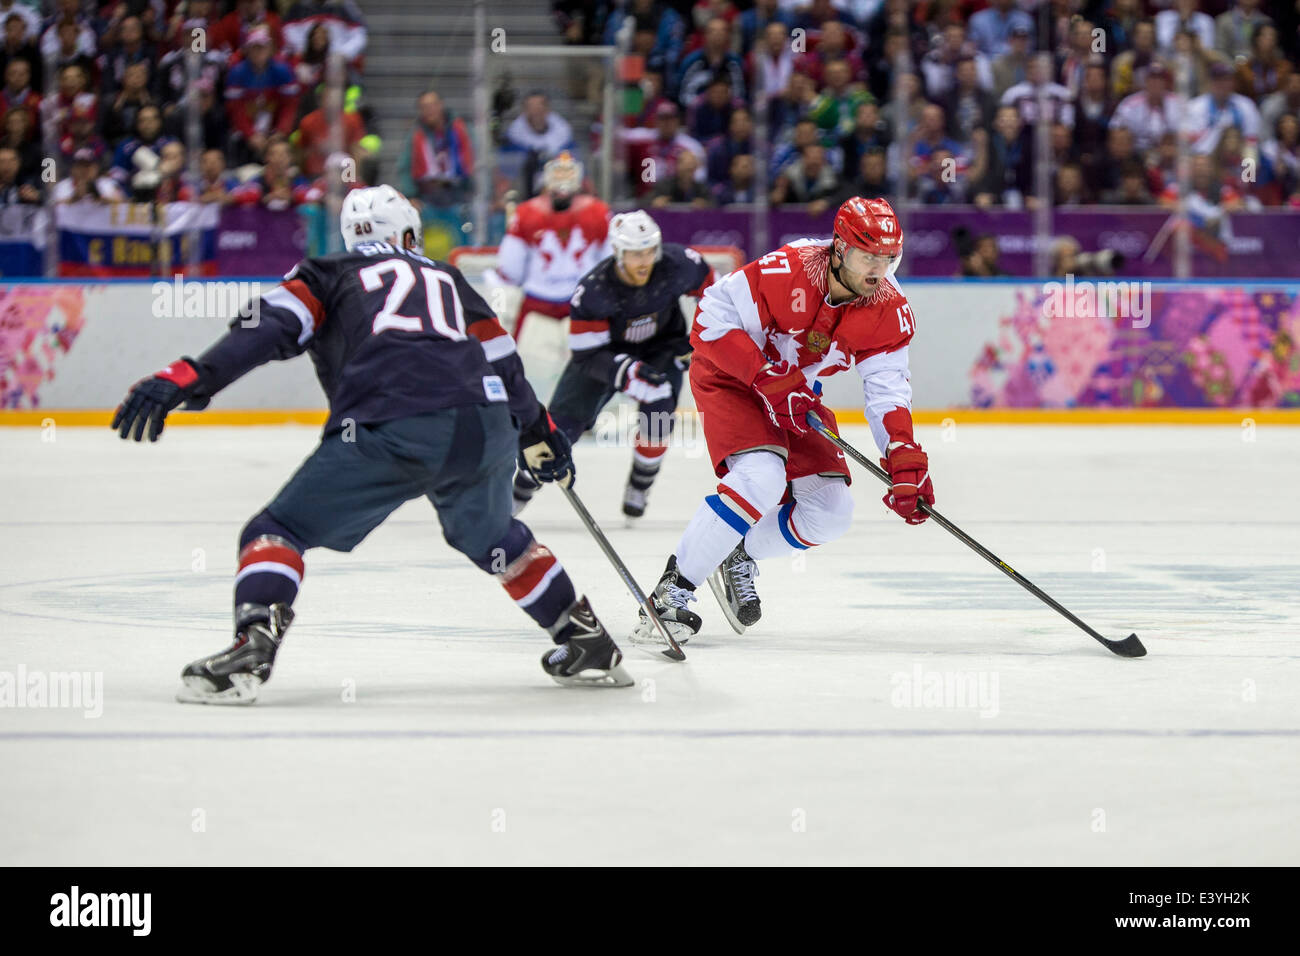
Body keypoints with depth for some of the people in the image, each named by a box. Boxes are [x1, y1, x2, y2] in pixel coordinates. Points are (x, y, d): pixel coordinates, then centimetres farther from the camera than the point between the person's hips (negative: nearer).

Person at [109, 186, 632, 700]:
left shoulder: (329, 275, 22)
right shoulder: (448, 279, 34)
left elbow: (268, 327, 5)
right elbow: (504, 362, 34)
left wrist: (188, 377, -4)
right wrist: (539, 435, 47)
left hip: (386, 431, -4)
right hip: (484, 427, 4)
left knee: (280, 530, 6)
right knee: (490, 536, 33)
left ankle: (253, 645, -18)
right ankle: (587, 642, 35)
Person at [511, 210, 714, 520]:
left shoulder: (678, 264, -27)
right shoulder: (592, 290, -33)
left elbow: (712, 289, -5)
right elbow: (588, 354, -28)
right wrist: (628, 373, -44)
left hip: (661, 347, 1)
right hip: (605, 349, -1)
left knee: (657, 414, -23)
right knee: (564, 419, -8)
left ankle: (639, 487, 3)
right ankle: (520, 491, 10)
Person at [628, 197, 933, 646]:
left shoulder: (889, 311, -15)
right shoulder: (783, 273, -30)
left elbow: (888, 393, -14)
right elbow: (712, 317, -26)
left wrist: (906, 463, -27)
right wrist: (766, 374, -32)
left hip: (794, 396, 7)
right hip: (728, 378, -6)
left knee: (831, 511, -2)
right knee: (761, 477, -30)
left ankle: (738, 556, 23)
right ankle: (672, 591, -22)